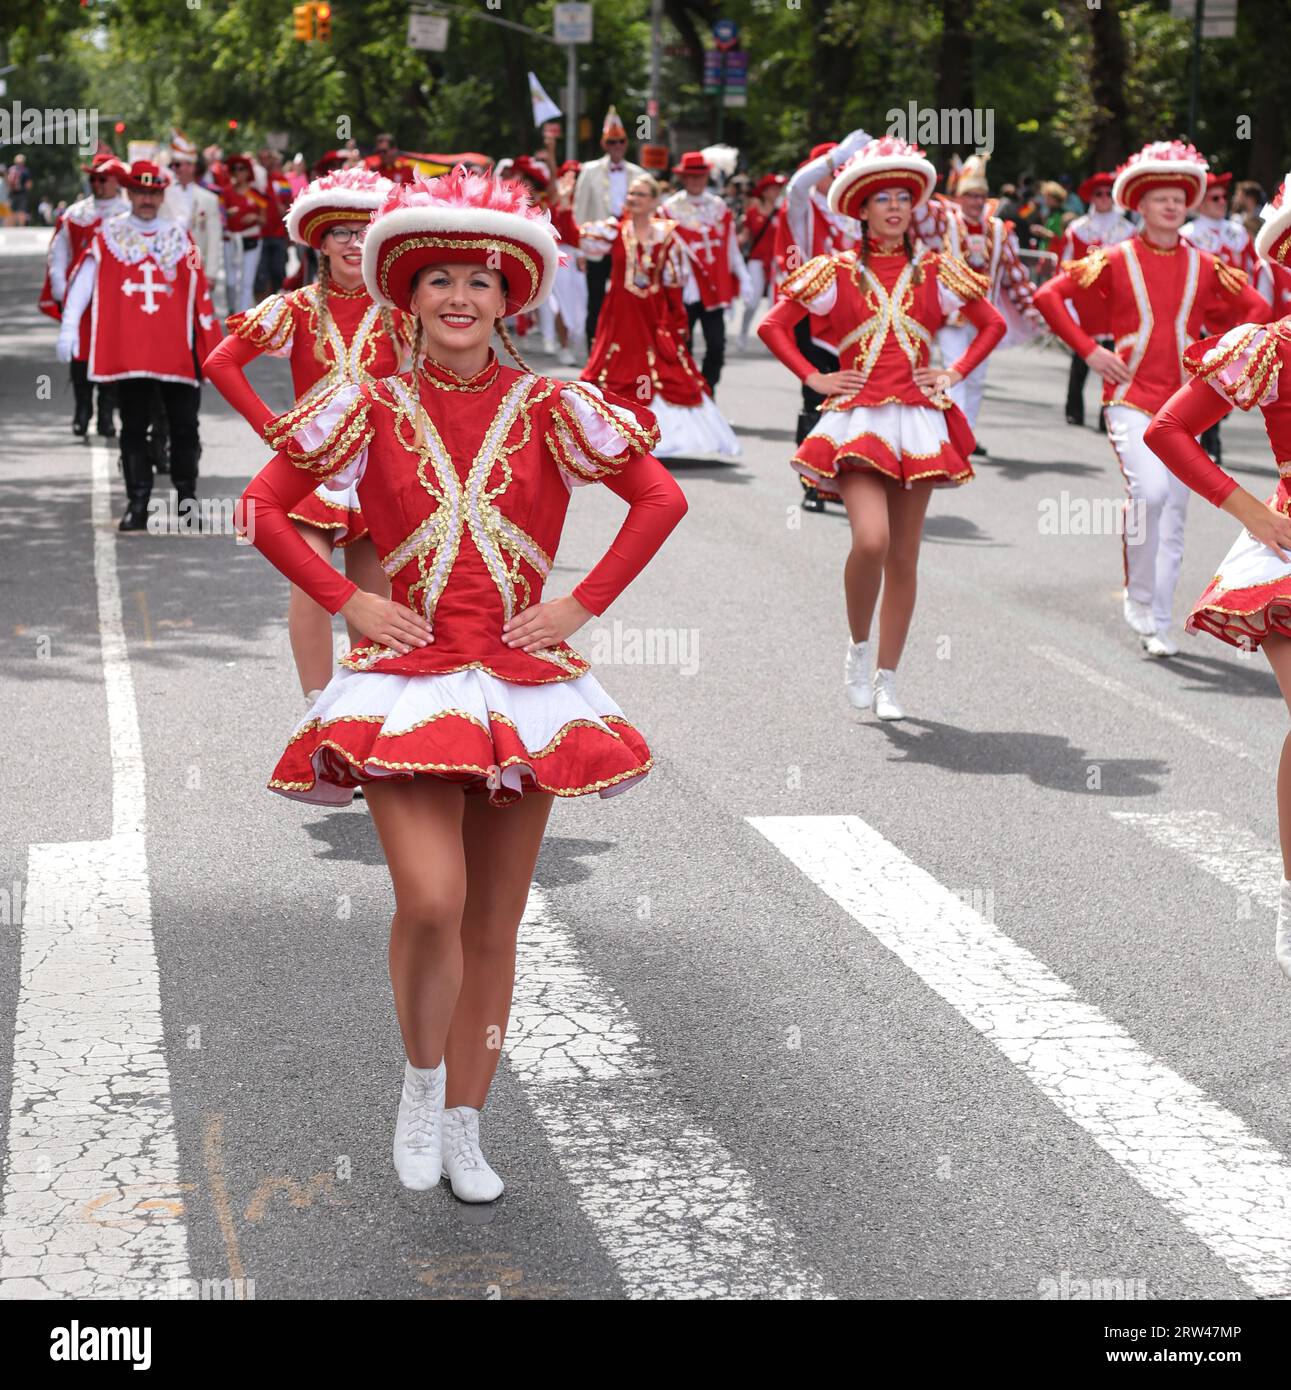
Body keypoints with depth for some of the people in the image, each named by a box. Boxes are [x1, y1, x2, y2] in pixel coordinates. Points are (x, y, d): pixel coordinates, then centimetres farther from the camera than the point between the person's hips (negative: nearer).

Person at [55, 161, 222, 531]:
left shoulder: (180, 236, 9)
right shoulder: (108, 234, 6)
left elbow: (199, 293, 9)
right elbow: (83, 279, -3)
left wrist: (210, 345, 6)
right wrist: (69, 326, -15)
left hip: (178, 352, 1)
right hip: (128, 352, -1)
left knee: (184, 427, 3)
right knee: (133, 429, 5)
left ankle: (187, 500, 15)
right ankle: (137, 503, 10)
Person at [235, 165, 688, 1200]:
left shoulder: (550, 408, 1)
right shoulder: (372, 409, 1)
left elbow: (663, 500, 4)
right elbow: (264, 506, 7)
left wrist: (584, 605, -2)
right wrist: (347, 601, -1)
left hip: (525, 683, 1)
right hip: (407, 680, -1)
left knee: (494, 928, 7)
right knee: (432, 901, -19)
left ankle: (464, 1126, 23)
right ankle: (421, 1081, 8)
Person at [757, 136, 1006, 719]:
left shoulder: (934, 271, 8)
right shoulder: (837, 272, 3)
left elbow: (993, 323, 19)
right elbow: (773, 326, 6)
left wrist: (956, 373, 7)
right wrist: (813, 378, -1)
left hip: (917, 419, 3)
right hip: (856, 419, -2)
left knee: (904, 558, 4)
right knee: (871, 539, -23)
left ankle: (886, 680, 15)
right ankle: (858, 648, 3)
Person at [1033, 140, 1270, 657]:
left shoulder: (1204, 266, 6)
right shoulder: (1116, 260, -2)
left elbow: (1256, 309, 18)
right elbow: (1049, 296, -1)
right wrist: (1089, 351, -6)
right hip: (1130, 397, -3)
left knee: (1173, 515, 5)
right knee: (1150, 489, -25)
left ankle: (1157, 624, 15)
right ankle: (1139, 596, -6)